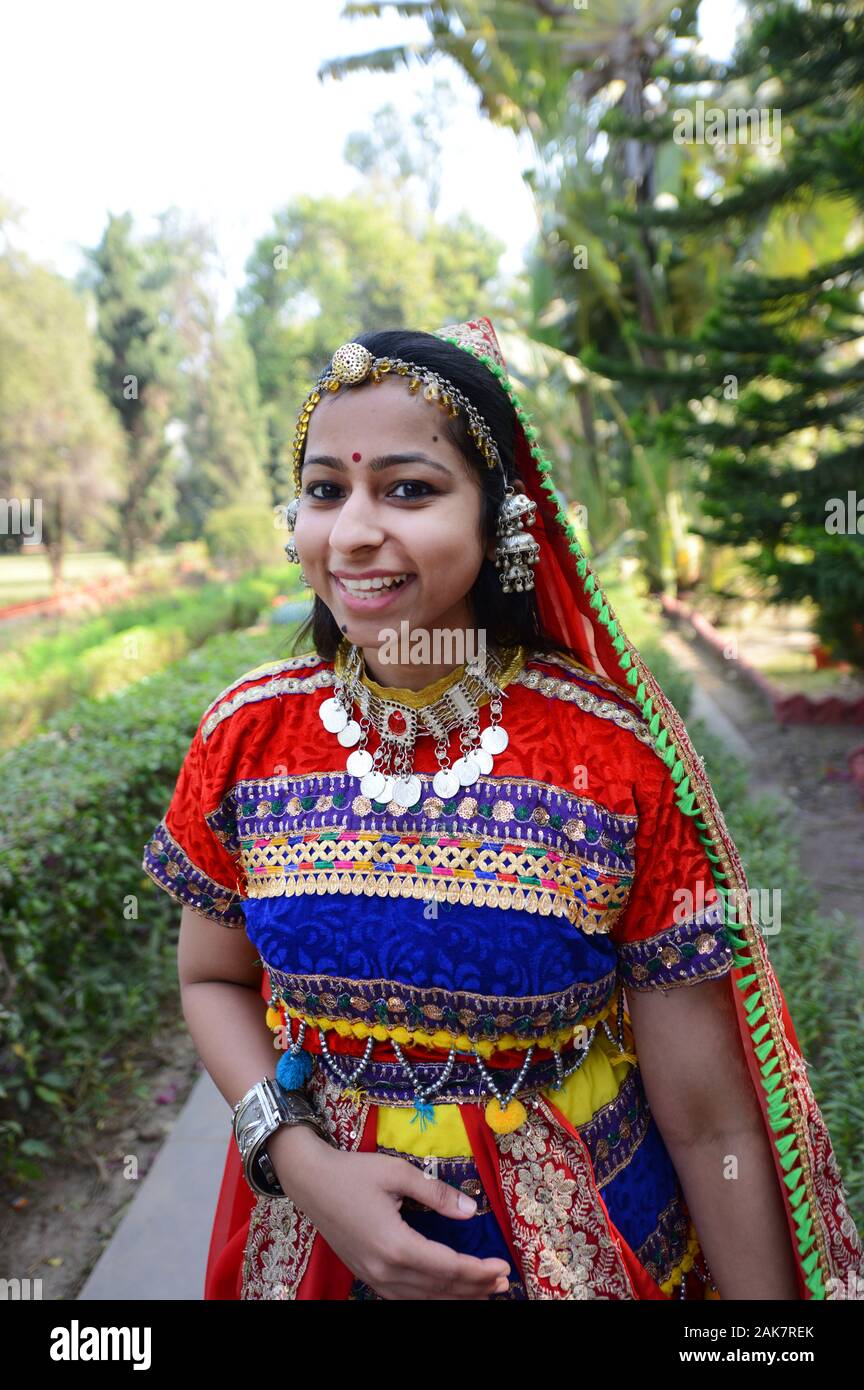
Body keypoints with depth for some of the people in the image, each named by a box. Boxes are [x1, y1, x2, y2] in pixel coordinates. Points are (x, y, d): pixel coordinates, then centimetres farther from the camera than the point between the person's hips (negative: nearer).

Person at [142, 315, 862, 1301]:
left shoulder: (618, 756, -20)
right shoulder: (246, 735, -12)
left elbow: (710, 1120, -14)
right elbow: (212, 979, 0)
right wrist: (301, 1161, -15)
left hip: (583, 1238, -1)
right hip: (316, 1223, 2)